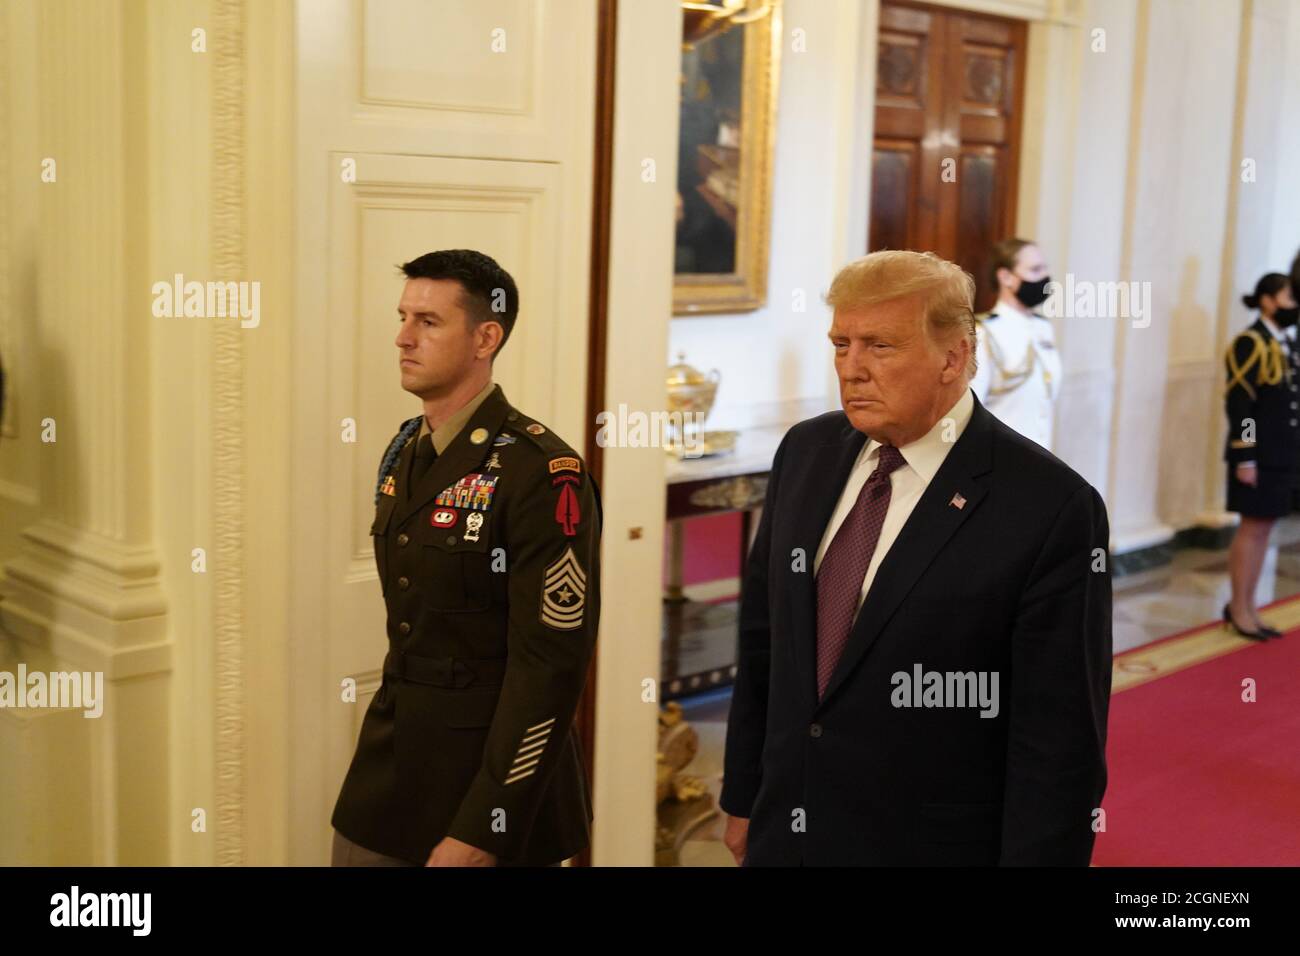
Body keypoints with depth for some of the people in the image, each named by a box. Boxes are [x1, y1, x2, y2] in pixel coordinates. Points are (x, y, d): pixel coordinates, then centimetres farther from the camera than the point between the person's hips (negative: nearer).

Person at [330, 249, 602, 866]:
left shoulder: (541, 474, -18)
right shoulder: (403, 454, 7)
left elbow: (550, 667, -20)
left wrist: (480, 832, -20)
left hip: (489, 776, -7)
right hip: (391, 770, 7)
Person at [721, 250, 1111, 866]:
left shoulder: (1052, 508, -18)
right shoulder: (805, 452, 0)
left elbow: (1059, 742, -16)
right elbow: (761, 641, 8)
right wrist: (742, 798, 11)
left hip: (934, 847, -4)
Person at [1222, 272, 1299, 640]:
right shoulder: (1249, 344, -12)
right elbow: (1238, 404, -16)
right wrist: (1244, 458, -19)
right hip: (1258, 456, -8)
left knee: (1263, 530, 12)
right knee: (1252, 528, -1)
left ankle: (1247, 607, 20)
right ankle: (1239, 610, 9)